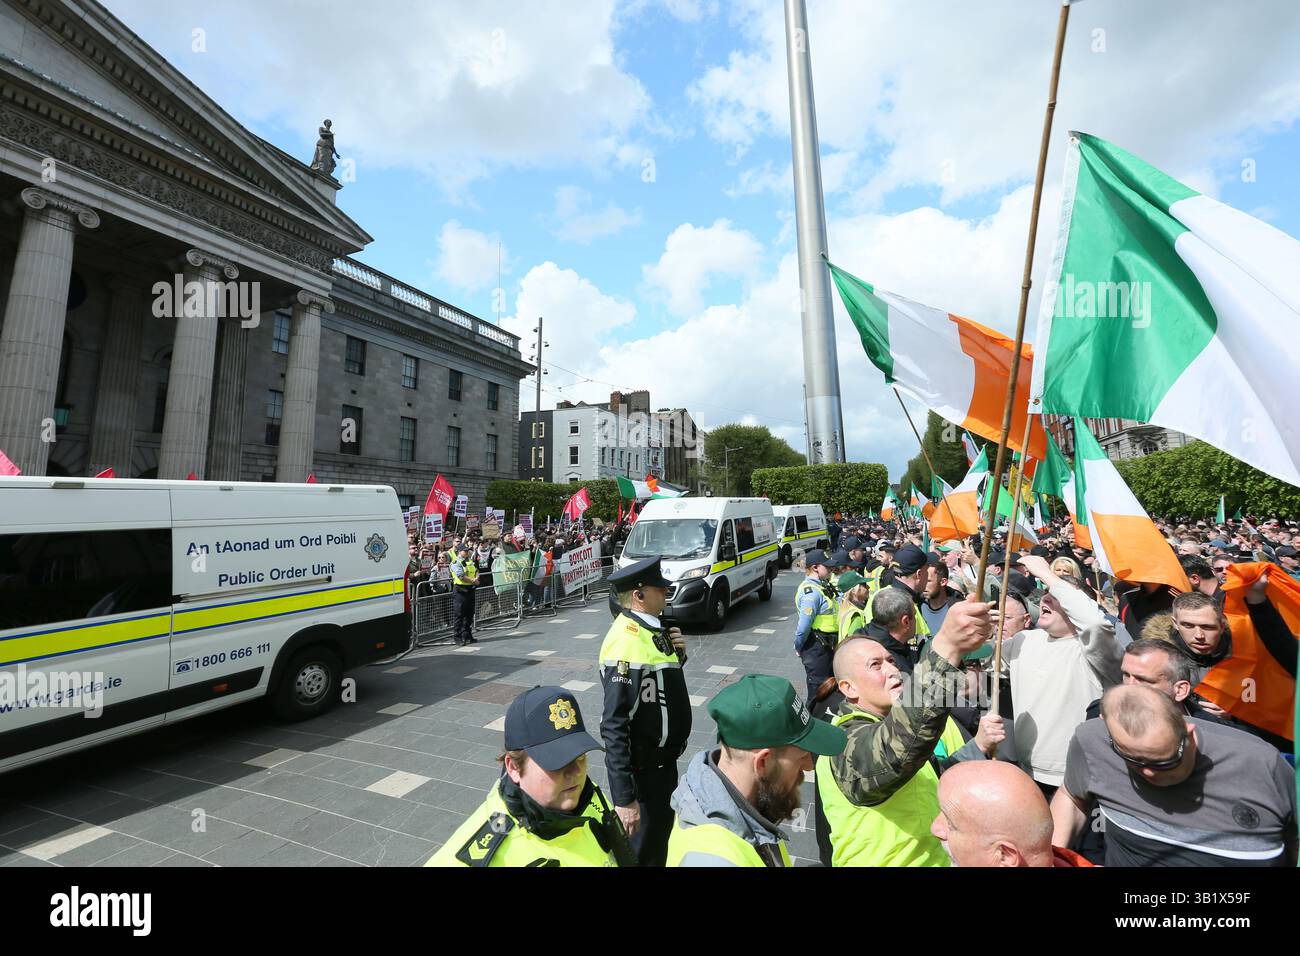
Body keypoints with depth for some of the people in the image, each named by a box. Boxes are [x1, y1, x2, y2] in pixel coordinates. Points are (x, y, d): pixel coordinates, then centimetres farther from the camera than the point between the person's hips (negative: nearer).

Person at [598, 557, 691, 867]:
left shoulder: (647, 629, -1)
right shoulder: (627, 643, -29)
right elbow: (614, 728, -29)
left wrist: (677, 654, -7)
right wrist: (624, 798, -27)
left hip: (663, 759, 9)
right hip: (644, 770, -9)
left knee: (661, 834, 28)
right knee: (644, 851, 13)